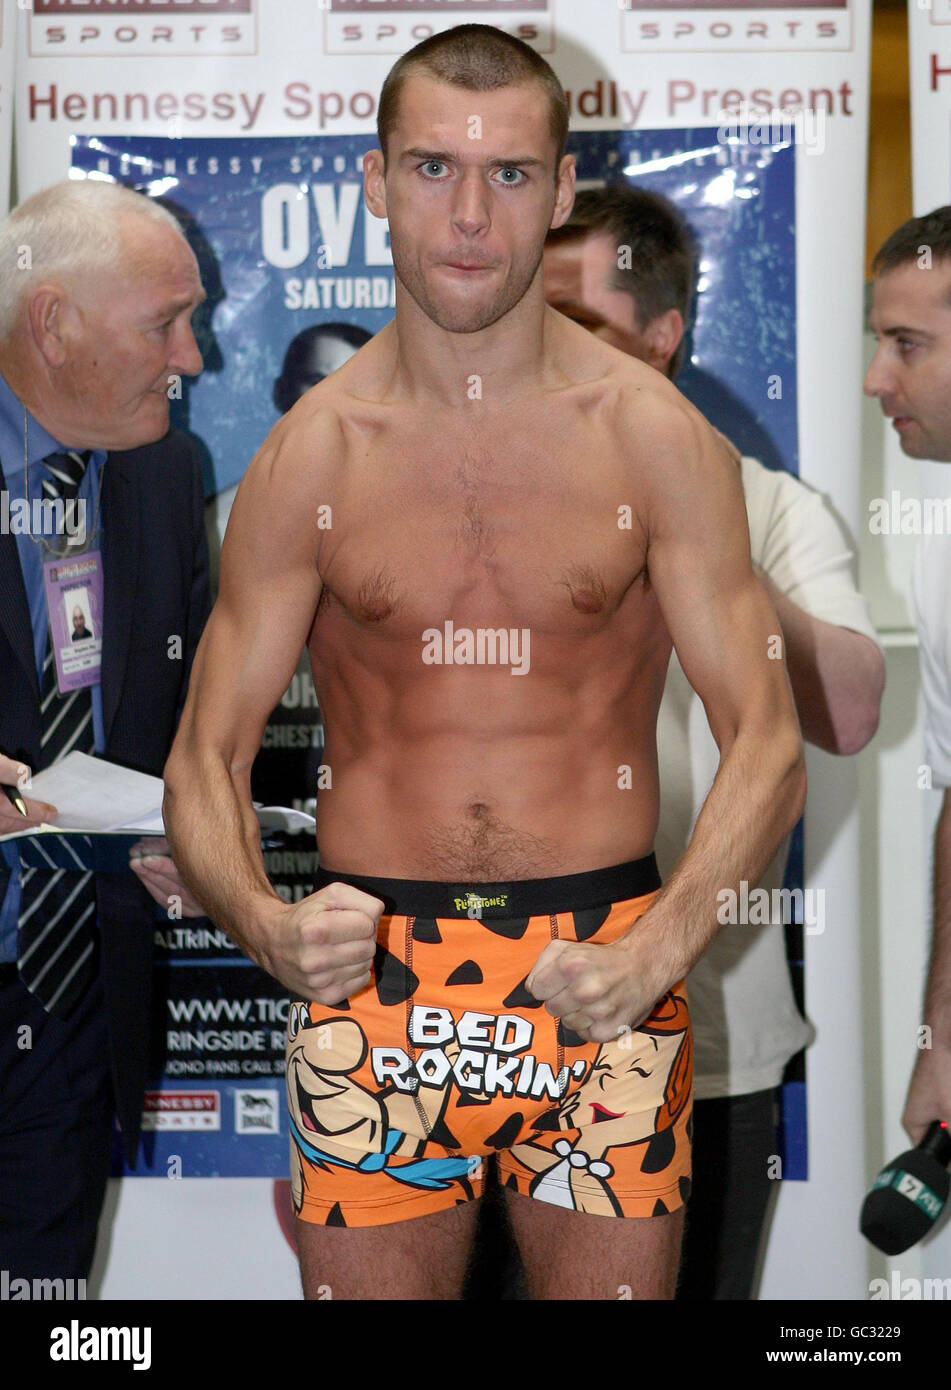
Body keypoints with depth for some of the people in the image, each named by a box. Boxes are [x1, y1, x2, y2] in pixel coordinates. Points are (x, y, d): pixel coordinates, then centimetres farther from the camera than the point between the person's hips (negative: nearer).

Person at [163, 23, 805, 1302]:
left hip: (607, 983, 0)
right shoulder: (309, 455, 1)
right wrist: (269, 927, -20)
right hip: (371, 977, 1)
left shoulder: (655, 438, -1)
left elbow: (767, 746, -4)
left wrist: (660, 943, -21)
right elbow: (205, 759, 1)